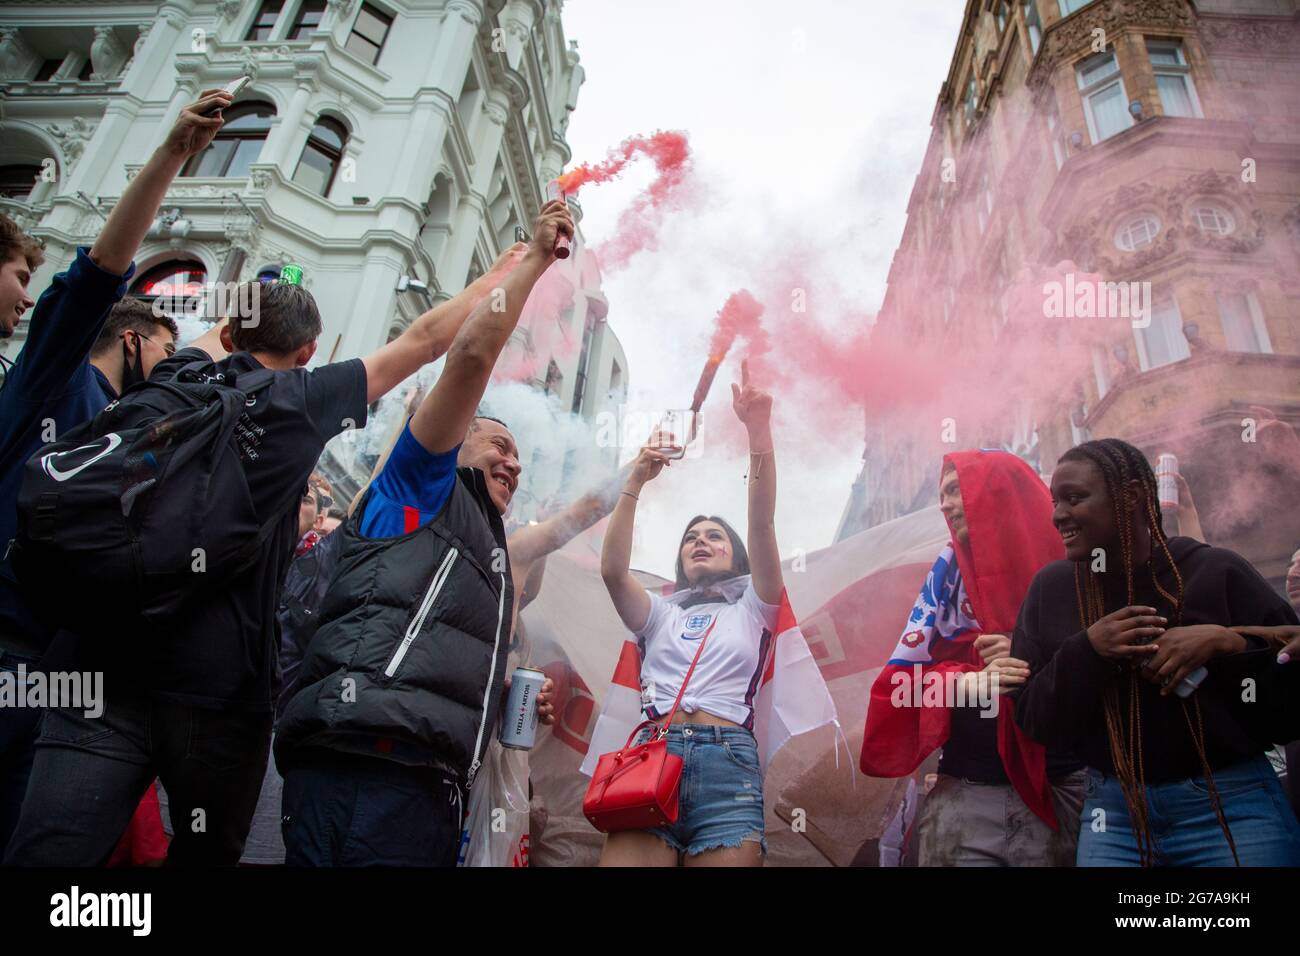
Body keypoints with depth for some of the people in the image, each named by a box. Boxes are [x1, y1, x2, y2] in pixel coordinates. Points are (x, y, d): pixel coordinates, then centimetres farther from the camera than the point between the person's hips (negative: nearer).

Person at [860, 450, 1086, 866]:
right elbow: (908, 670, -2)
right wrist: (970, 682, -20)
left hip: (1060, 787, -1)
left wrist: (1034, 660, -19)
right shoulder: (949, 569, 3)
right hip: (967, 792, 2)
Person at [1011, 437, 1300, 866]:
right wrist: (1085, 651, -16)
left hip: (1233, 804, -1)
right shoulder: (1051, 588, 1)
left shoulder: (1217, 572, -6)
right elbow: (1036, 722, -2)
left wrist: (1225, 642, -20)